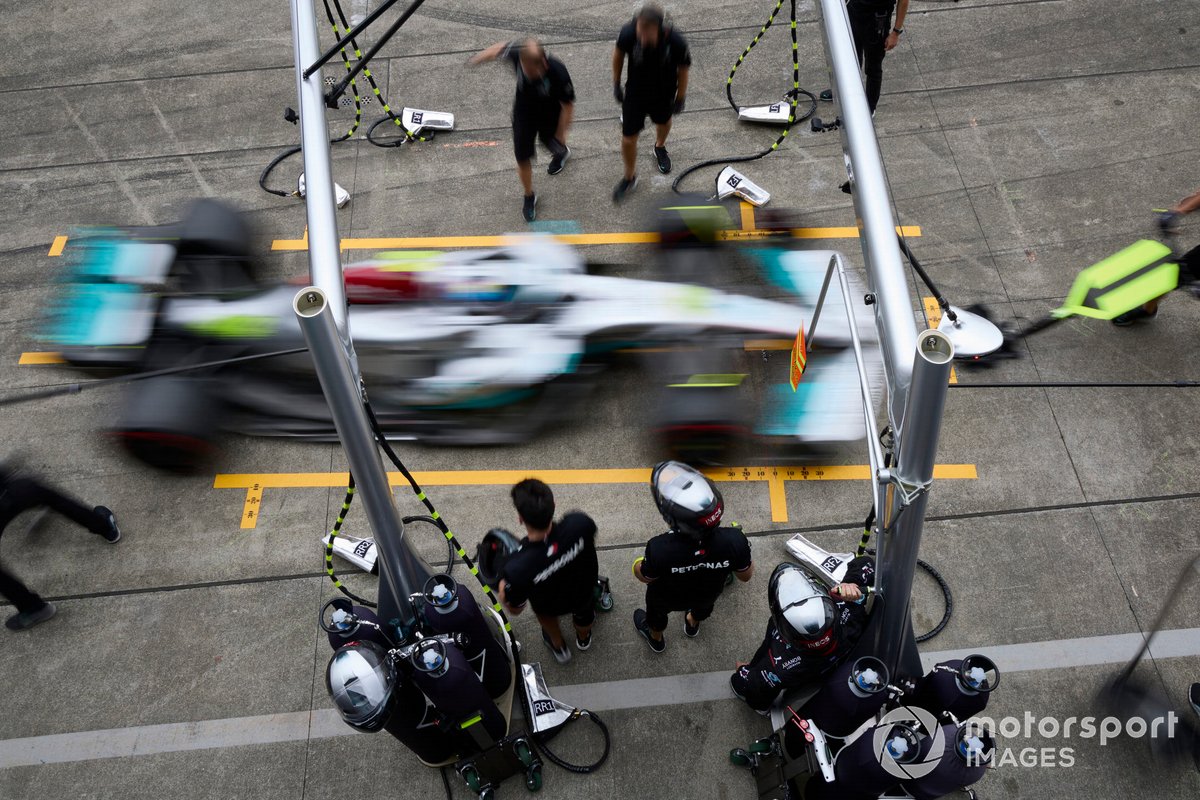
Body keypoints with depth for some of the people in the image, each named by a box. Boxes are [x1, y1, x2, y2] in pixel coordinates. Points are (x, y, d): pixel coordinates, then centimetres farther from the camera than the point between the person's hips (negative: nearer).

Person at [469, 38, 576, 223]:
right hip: (523, 112, 2)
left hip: (550, 115, -2)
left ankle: (561, 152, 67)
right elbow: (501, 47, -6)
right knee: (522, 156, 2)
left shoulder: (557, 72, -38)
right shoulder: (516, 54, -31)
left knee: (552, 143, 26)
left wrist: (561, 135, -18)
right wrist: (480, 57, 9)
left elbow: (568, 106, -24)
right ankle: (529, 196, 29)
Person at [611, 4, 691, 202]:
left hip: (664, 95, 1)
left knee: (663, 122, 30)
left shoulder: (676, 42, -35)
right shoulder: (628, 34, -32)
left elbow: (683, 70, -15)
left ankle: (660, 147, 66)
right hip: (635, 93, 0)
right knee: (628, 139, 3)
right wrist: (616, 84, 2)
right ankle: (630, 177, 31)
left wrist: (680, 99, -3)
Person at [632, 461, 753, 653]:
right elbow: (746, 575, -18)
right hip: (709, 594, 2)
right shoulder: (733, 541, -40)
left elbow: (646, 577, -20)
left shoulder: (660, 549, -44)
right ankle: (693, 625, 70)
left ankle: (656, 639, 65)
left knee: (657, 610, 34)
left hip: (668, 599, -2)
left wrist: (638, 567, 3)